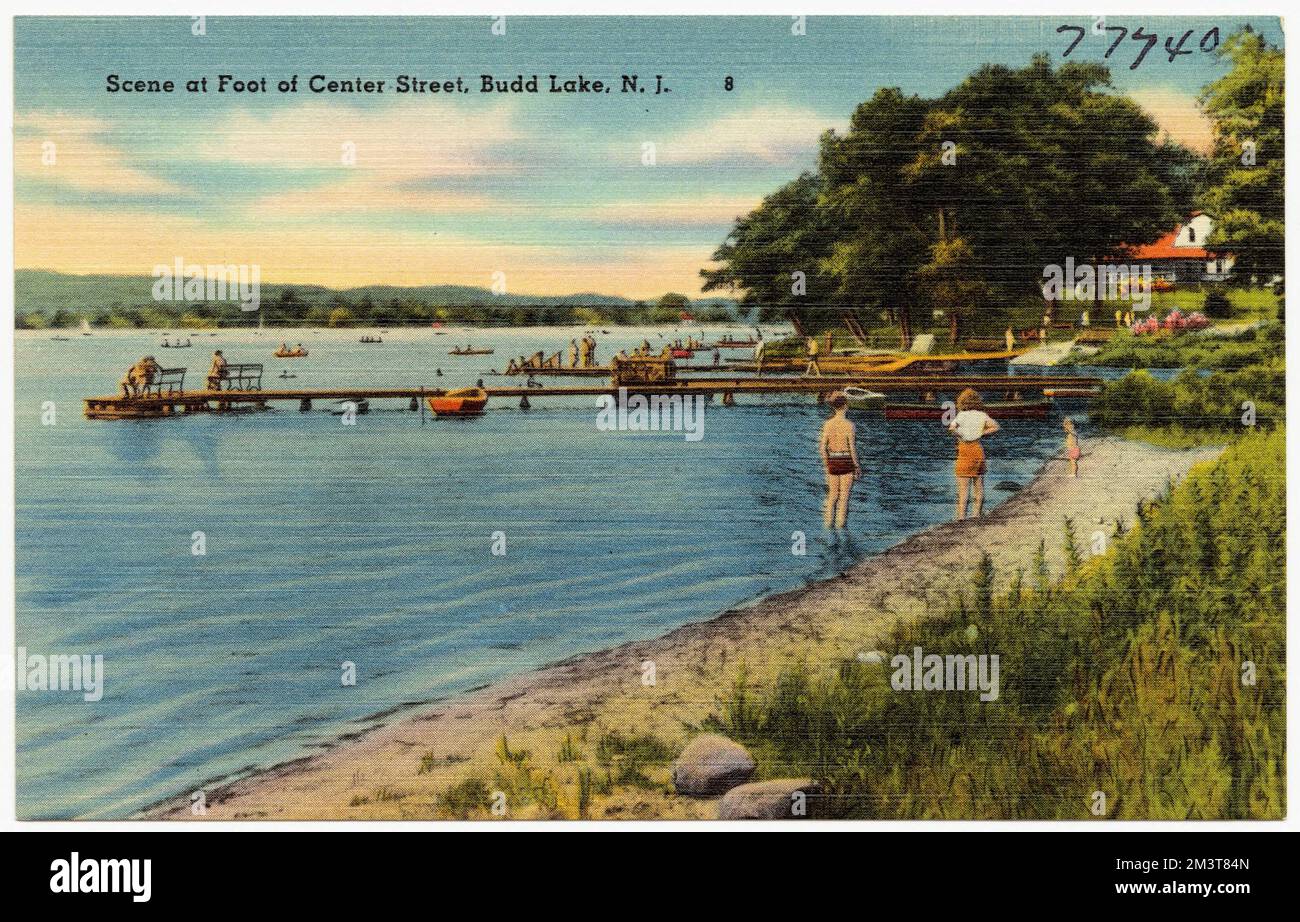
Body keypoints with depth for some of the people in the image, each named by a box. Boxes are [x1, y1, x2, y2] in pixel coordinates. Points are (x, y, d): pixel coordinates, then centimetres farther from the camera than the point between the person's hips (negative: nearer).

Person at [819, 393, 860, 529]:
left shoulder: (828, 424, -1)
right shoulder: (849, 425, -13)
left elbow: (822, 447, 0)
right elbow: (852, 448, -13)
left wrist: (826, 465, 12)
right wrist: (857, 466, -3)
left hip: (832, 461, 4)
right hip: (846, 461, -4)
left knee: (832, 495, 17)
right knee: (844, 497, 6)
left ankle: (828, 522, 16)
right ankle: (840, 525, 8)